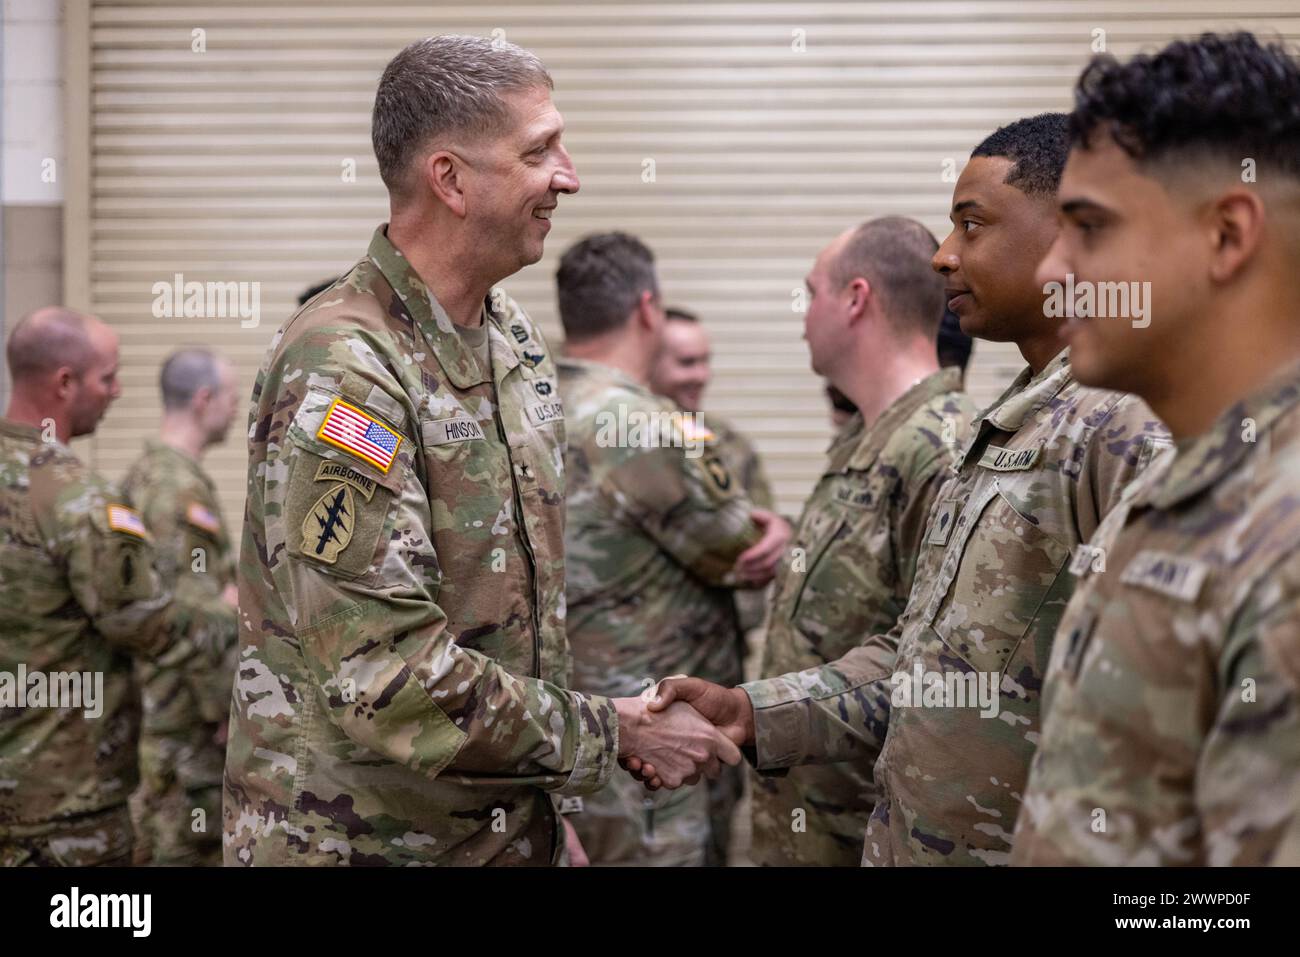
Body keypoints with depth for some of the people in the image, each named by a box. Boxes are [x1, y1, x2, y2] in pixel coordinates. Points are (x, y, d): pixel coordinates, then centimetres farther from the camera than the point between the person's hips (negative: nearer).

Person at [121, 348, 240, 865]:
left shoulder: (142, 475, 13)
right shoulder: (181, 490, -19)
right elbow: (197, 615, -22)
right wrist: (227, 709, -18)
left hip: (146, 684, 10)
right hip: (185, 707, -10)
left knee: (153, 834, 15)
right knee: (188, 841, -4)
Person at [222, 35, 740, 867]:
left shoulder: (516, 339, 7)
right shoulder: (343, 372, -20)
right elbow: (387, 677, -26)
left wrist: (549, 810, 14)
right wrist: (613, 734, -18)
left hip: (509, 830, 7)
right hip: (355, 837, -7)